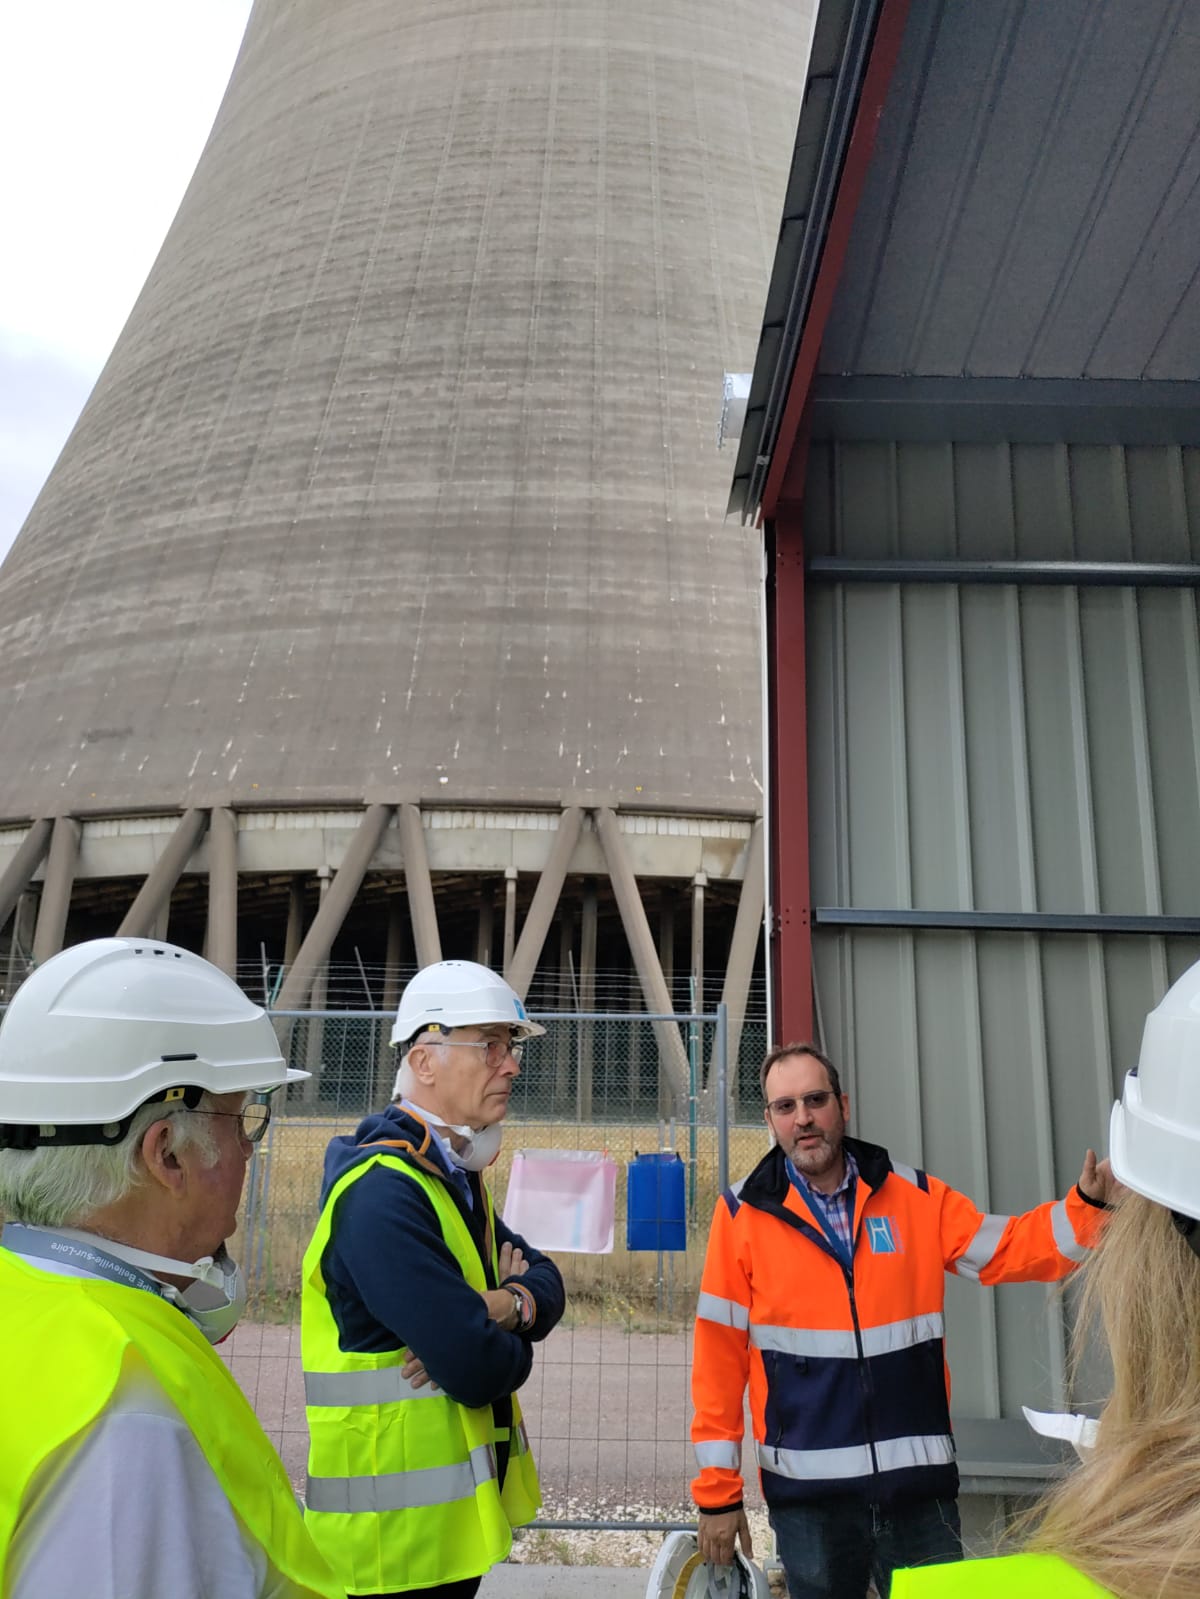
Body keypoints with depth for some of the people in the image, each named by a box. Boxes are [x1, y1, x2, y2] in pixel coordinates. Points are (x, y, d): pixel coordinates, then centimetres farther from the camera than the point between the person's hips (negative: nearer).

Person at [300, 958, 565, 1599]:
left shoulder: (456, 1178, 6)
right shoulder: (384, 1193, -26)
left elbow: (546, 1278, 5)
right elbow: (479, 1371, -29)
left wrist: (511, 1303, -17)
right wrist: (510, 1333, -7)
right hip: (397, 1533, -9)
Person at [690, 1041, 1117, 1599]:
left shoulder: (916, 1197, 2)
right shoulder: (742, 1214, -5)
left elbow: (1007, 1249, 4)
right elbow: (719, 1359, -4)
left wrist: (1088, 1203, -13)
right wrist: (717, 1490, -3)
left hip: (918, 1481, 2)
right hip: (808, 1489, -2)